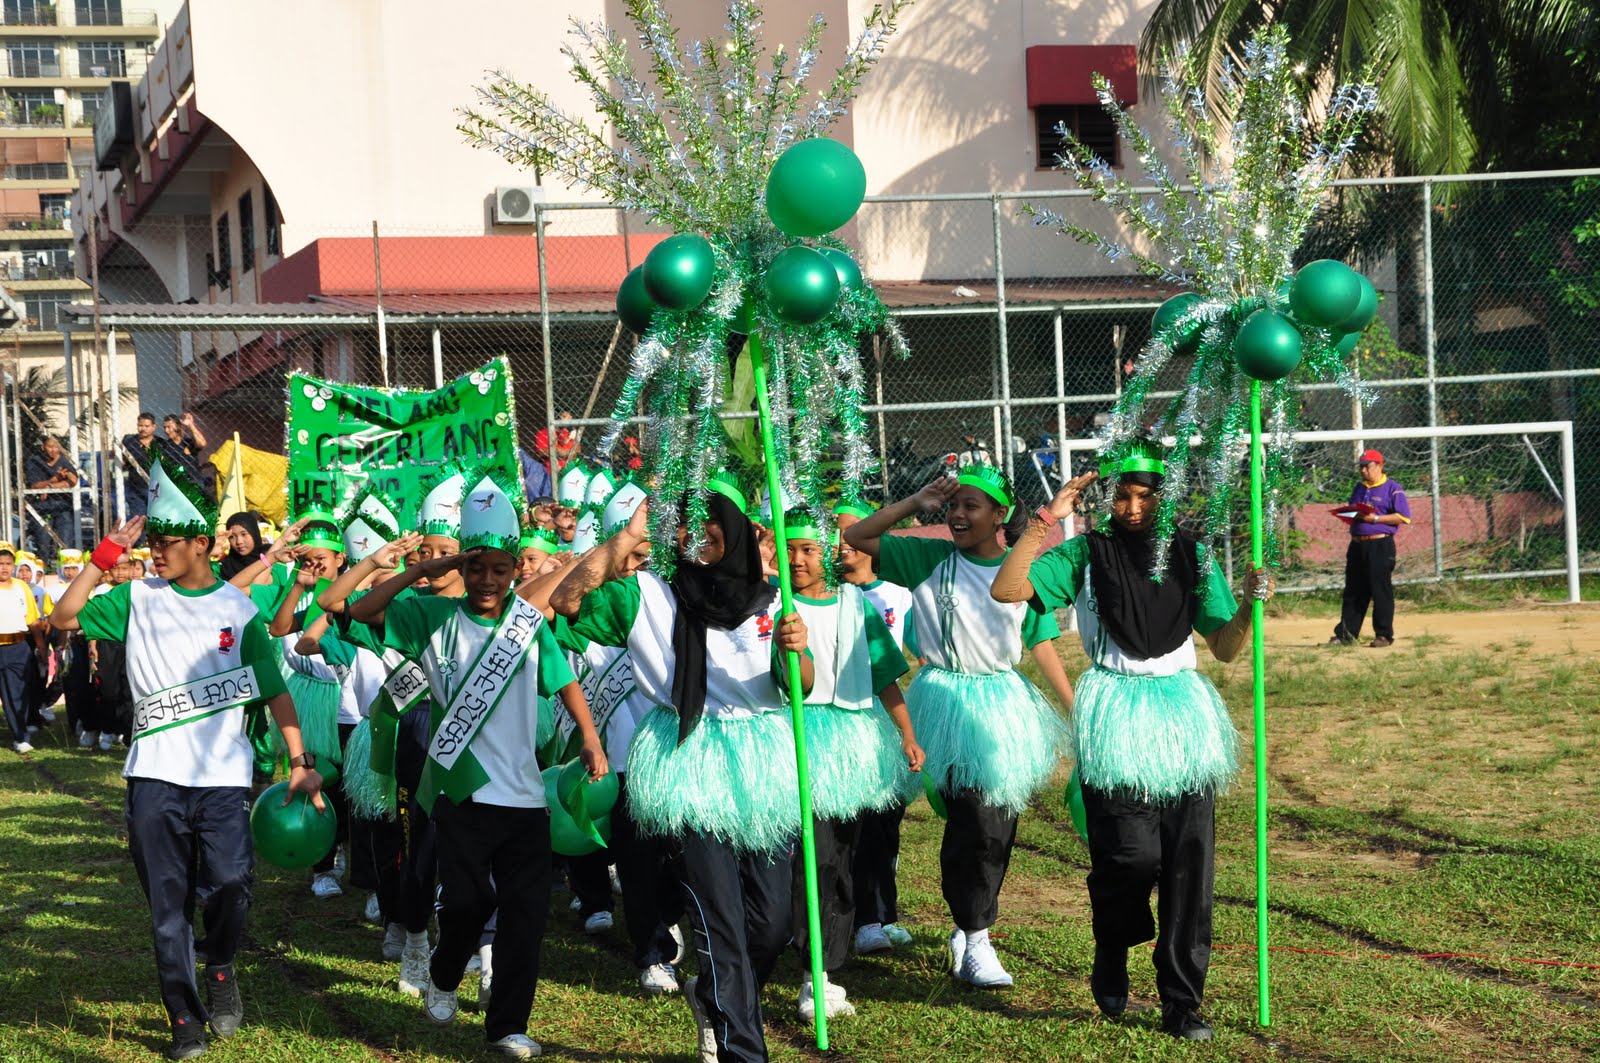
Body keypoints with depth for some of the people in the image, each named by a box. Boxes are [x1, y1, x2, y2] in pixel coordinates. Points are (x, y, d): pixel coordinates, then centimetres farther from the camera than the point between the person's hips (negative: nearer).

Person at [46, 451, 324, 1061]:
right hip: (154, 777, 1)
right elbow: (65, 618, -2)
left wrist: (300, 762, -5)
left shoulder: (238, 610, 5)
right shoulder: (138, 599, 7)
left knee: (229, 884, -18)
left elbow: (275, 691, 4)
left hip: (222, 778, -1)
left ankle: (220, 967, 12)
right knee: (168, 904, 3)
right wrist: (106, 554, -5)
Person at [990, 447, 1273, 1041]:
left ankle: (1181, 1003, 10)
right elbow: (1006, 590, -9)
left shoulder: (1192, 558, 8)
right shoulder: (1086, 554, 2)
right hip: (1115, 718, -3)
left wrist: (1250, 605, -10)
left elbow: (1225, 649, 9)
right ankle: (1111, 962, 15)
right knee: (1133, 853, -15)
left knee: (1189, 858, -1)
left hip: (1182, 714, 3)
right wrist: (1046, 520, -12)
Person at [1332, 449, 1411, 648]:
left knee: (1381, 591, -3)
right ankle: (1346, 633, 10)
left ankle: (1384, 635, 3)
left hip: (1380, 544, -7)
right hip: (1357, 545, 7)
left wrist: (1375, 518, -16)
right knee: (1353, 591, 7)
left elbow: (1403, 517, -10)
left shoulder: (1392, 489, -4)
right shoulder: (1359, 488, 18)